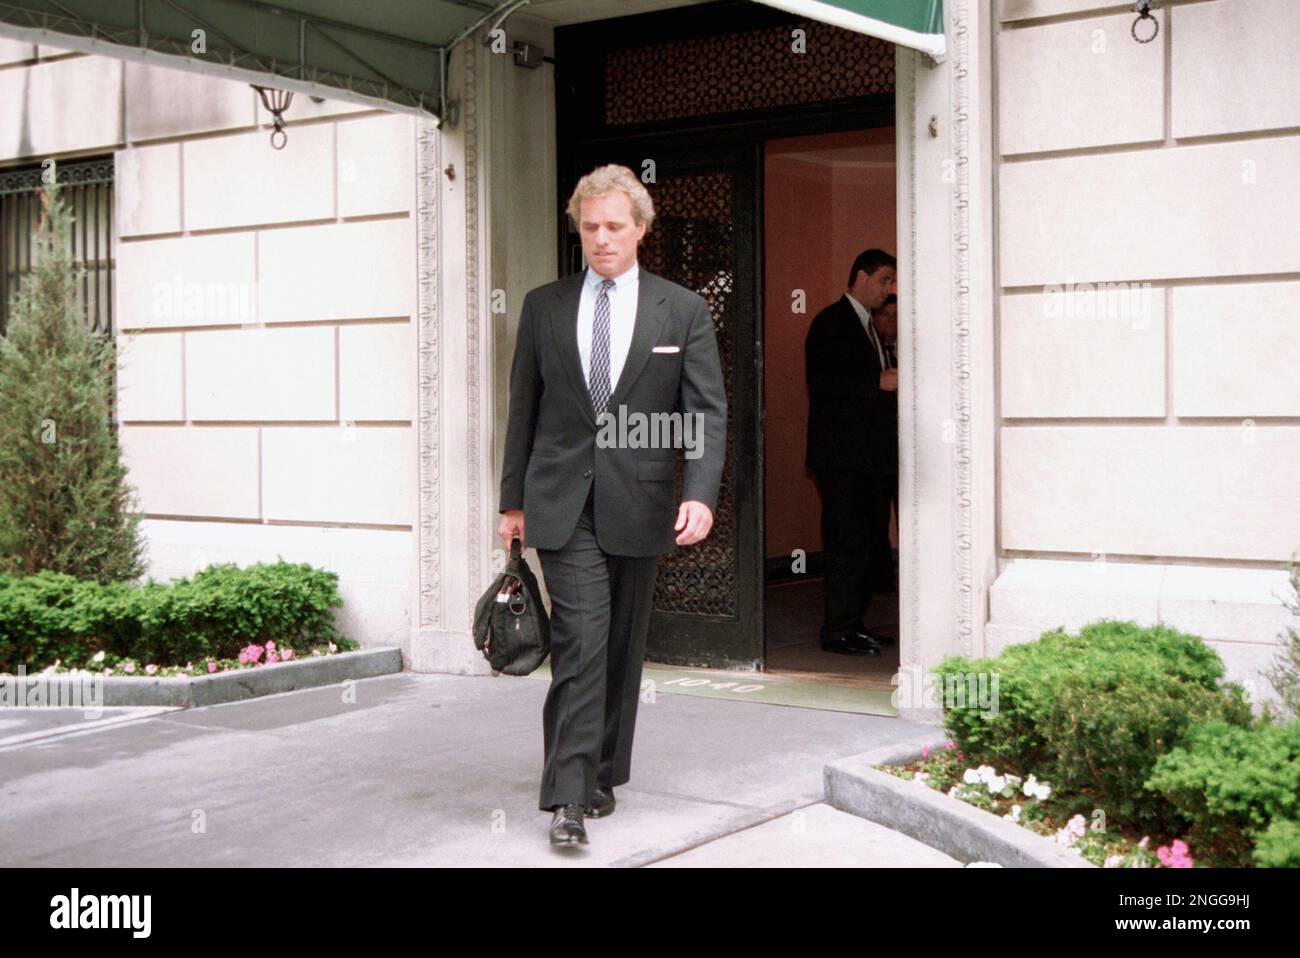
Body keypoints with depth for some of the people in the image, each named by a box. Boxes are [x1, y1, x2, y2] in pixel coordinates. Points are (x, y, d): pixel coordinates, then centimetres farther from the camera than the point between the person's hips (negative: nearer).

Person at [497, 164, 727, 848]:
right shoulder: (544, 305, 7)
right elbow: (523, 407, 11)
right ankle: (569, 796, -9)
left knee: (622, 649, 10)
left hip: (639, 502, 1)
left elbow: (706, 410, -2)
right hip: (562, 502, -1)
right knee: (580, 643, -10)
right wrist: (513, 499, 9)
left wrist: (700, 493, -15)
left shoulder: (682, 310, 4)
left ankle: (602, 774, 25)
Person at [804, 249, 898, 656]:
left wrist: (894, 384, 8)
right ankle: (837, 630, -4)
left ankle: (852, 623, 16)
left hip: (868, 453, 9)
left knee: (864, 538, 10)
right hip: (841, 453, -9)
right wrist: (879, 382, -19)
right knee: (845, 539, -9)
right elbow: (822, 384, -17)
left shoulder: (867, 326, 22)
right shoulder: (831, 323, -7)